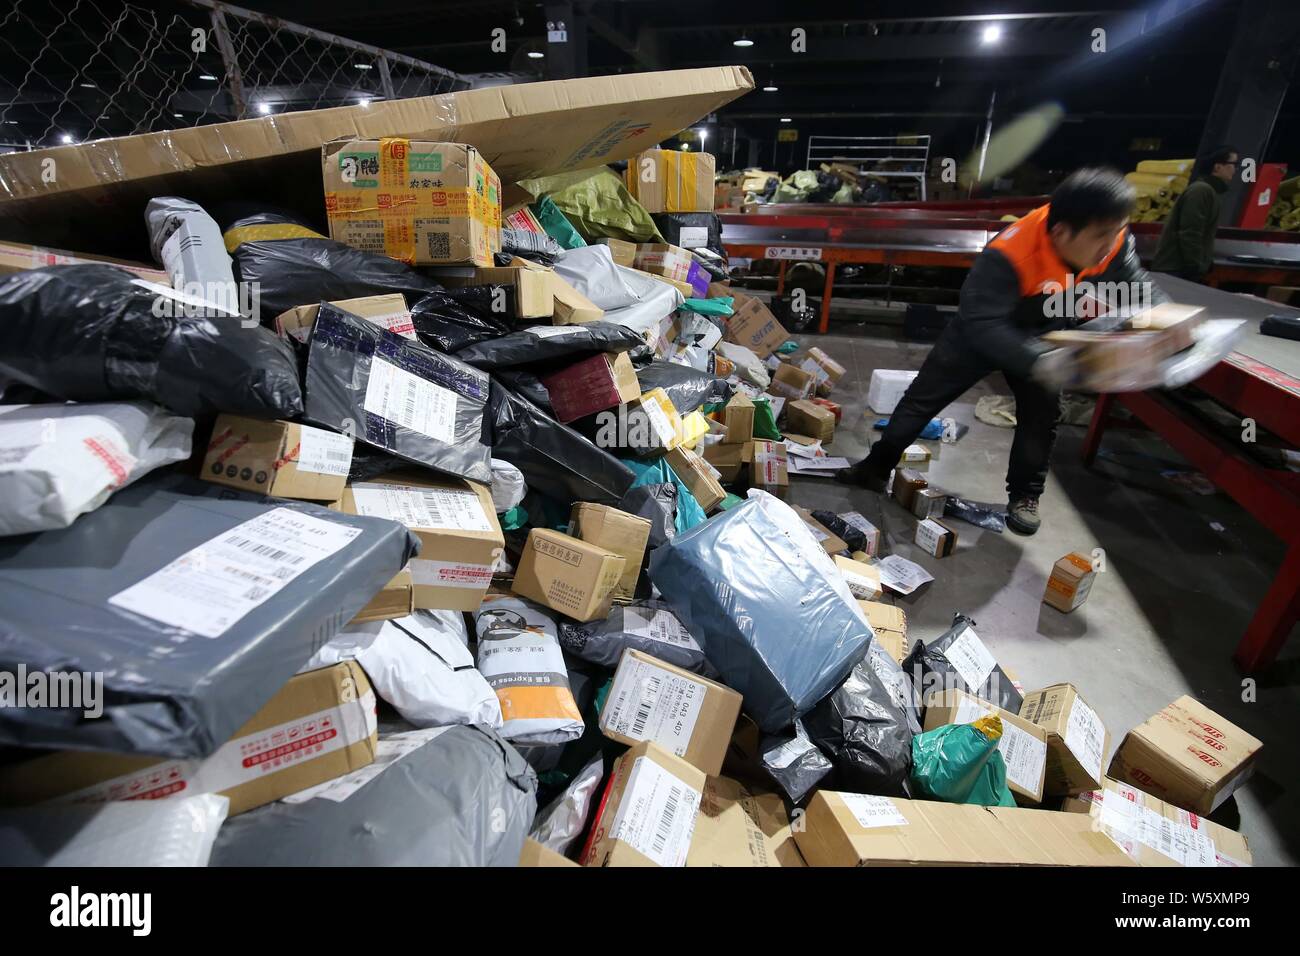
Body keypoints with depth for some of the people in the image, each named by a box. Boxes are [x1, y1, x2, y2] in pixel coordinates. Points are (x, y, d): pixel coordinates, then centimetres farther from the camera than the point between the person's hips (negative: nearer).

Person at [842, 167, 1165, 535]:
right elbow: (981, 323, -46)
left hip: (1046, 337, 4)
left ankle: (1024, 495, 21)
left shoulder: (1114, 243, -23)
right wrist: (1037, 360, -58)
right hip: (982, 332, -4)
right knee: (923, 396, -1)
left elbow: (1140, 287, -11)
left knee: (1041, 415, 3)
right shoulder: (1008, 254, -41)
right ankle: (877, 466, 12)